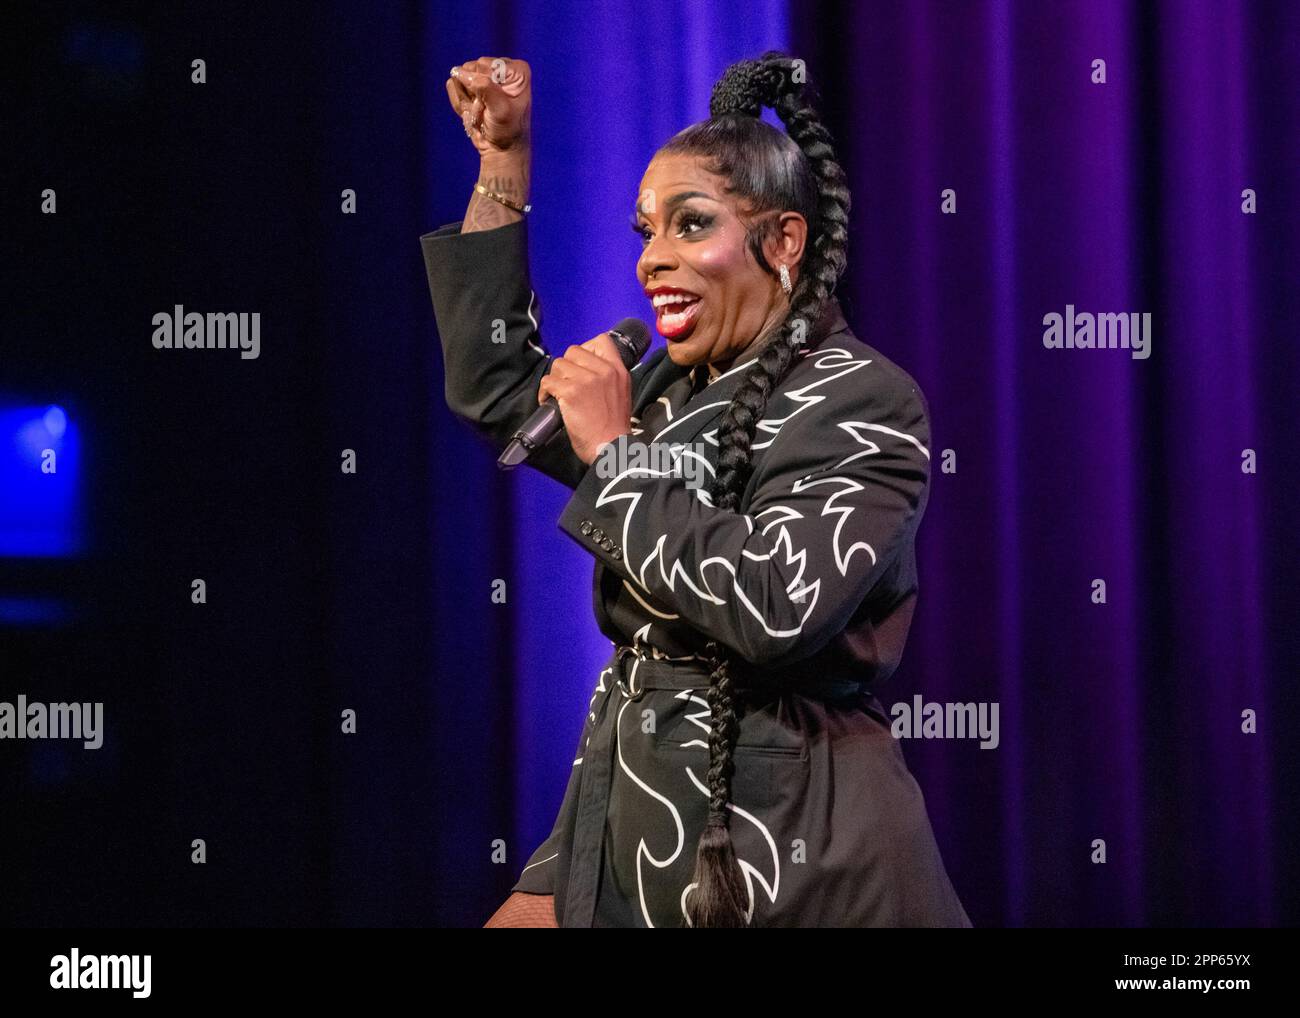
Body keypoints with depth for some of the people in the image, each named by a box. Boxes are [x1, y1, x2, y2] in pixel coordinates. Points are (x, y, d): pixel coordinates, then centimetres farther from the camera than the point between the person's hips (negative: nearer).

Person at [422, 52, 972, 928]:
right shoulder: (669, 392, 12)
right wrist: (504, 162, 20)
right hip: (638, 823, 7)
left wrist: (614, 453, -16)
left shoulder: (860, 399, -11)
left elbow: (772, 608, -25)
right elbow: (497, 391, 25)